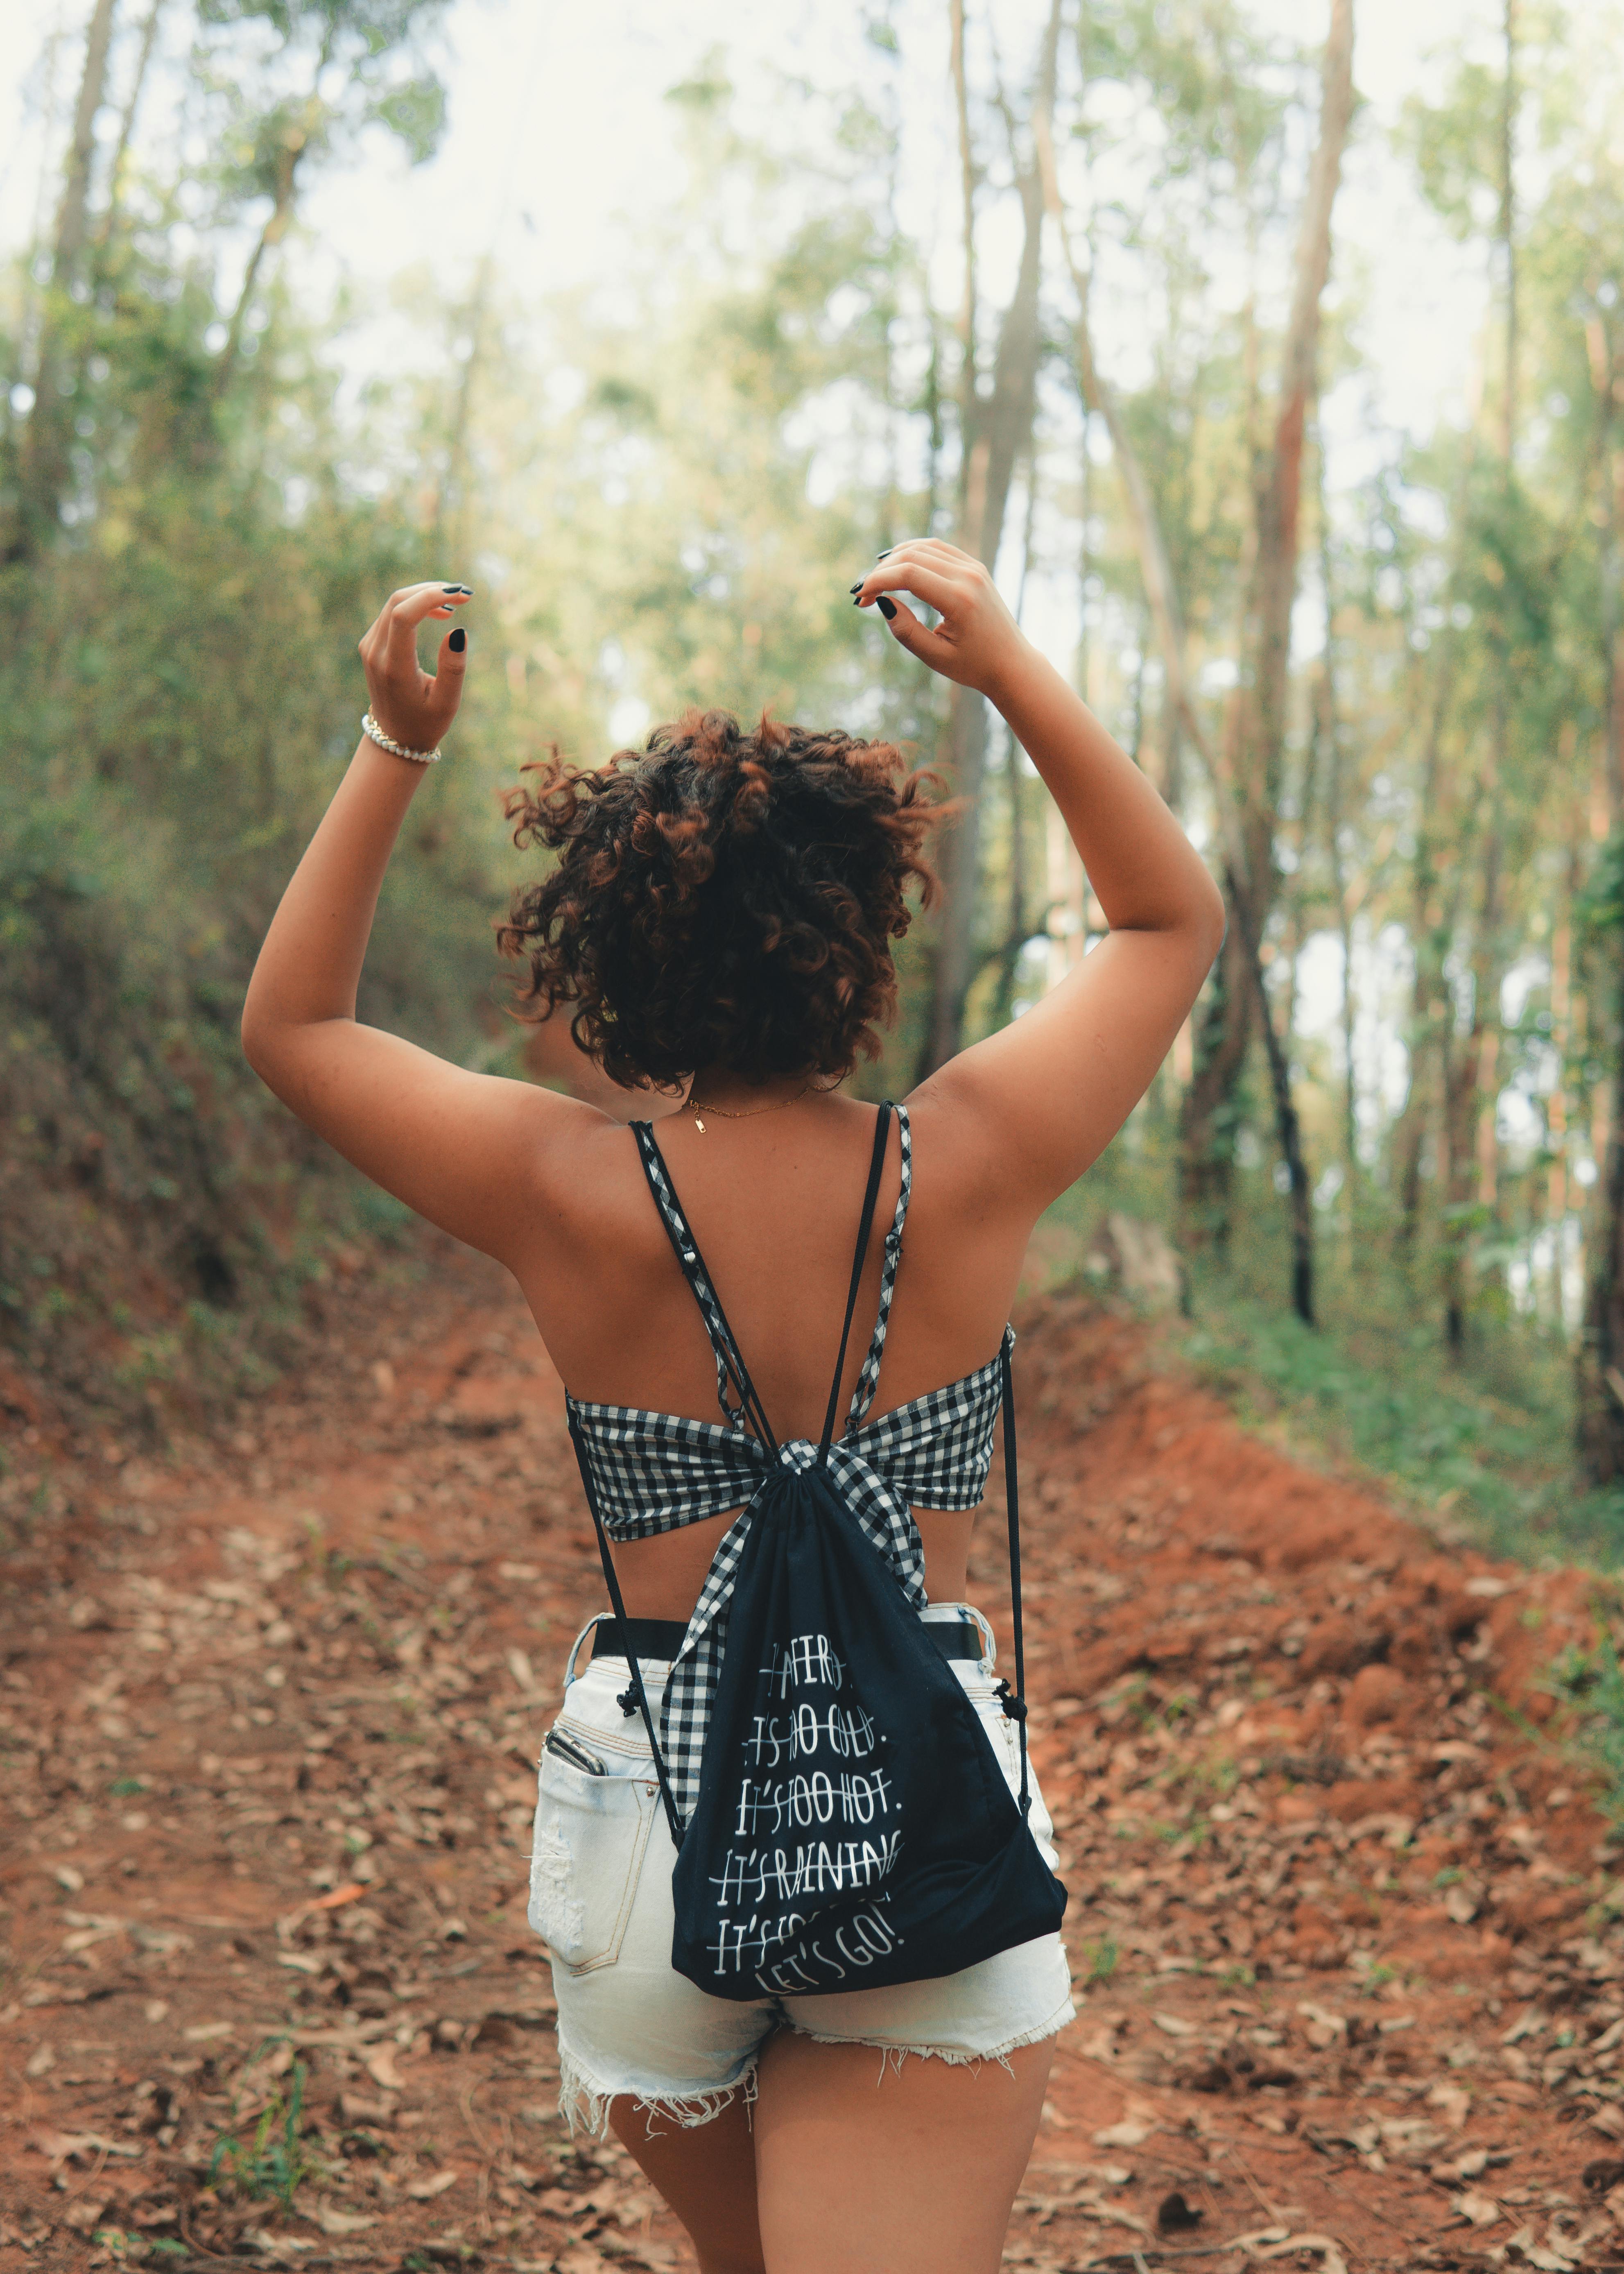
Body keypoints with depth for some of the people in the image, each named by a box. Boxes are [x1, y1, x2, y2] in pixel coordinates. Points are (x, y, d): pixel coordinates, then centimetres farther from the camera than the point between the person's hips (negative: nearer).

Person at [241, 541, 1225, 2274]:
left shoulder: (566, 1197, -10)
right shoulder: (967, 1166, -10)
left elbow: (289, 1028, 7)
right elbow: (1173, 918, 8)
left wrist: (391, 747, 2)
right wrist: (1013, 672, 1)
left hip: (647, 1794, 2)